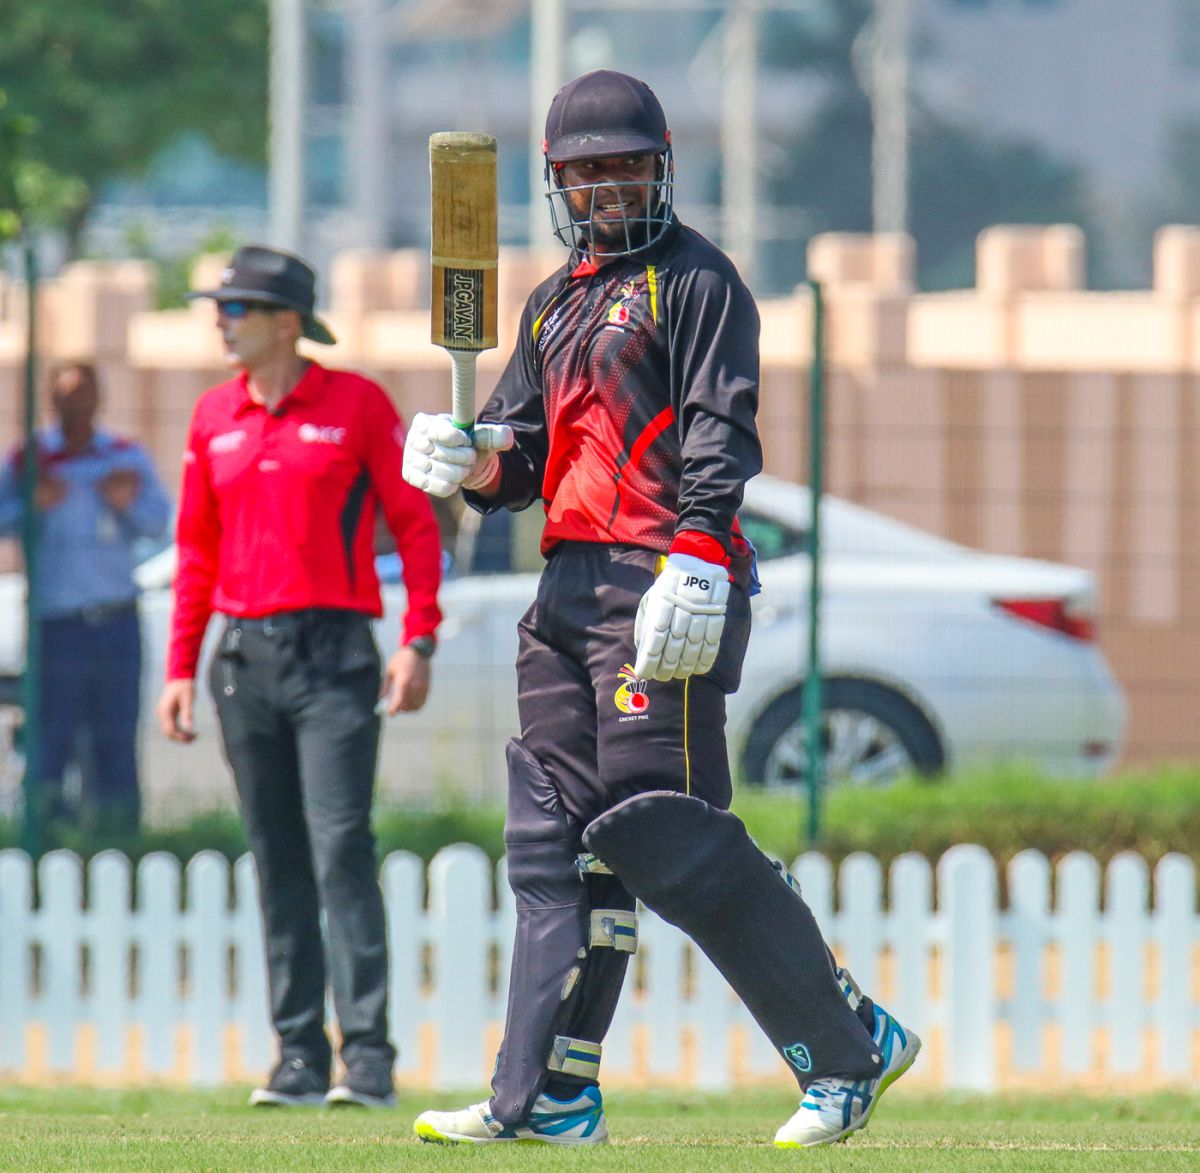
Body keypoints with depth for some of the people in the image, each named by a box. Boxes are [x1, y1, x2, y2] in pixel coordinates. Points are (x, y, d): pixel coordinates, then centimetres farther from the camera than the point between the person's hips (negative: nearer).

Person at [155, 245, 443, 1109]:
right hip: (244, 654, 5)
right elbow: (198, 550, 17)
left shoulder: (358, 404, -1)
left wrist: (419, 641, -10)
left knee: (341, 851, -12)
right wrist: (181, 667, 11)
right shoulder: (214, 418, 12)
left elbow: (415, 523, -2)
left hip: (332, 652, -5)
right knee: (278, 865, 6)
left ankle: (368, 1060, -14)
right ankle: (300, 1060, 9)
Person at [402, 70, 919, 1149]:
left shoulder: (697, 281, -1)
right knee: (556, 836, 5)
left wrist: (696, 559, -25)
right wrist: (475, 457, -1)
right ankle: (547, 1096, 6)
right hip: (570, 585, 8)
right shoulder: (555, 304, 23)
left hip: (667, 579, -8)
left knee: (666, 835, -13)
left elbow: (720, 434, -12)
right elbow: (528, 447, 23)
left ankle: (849, 1049, -6)